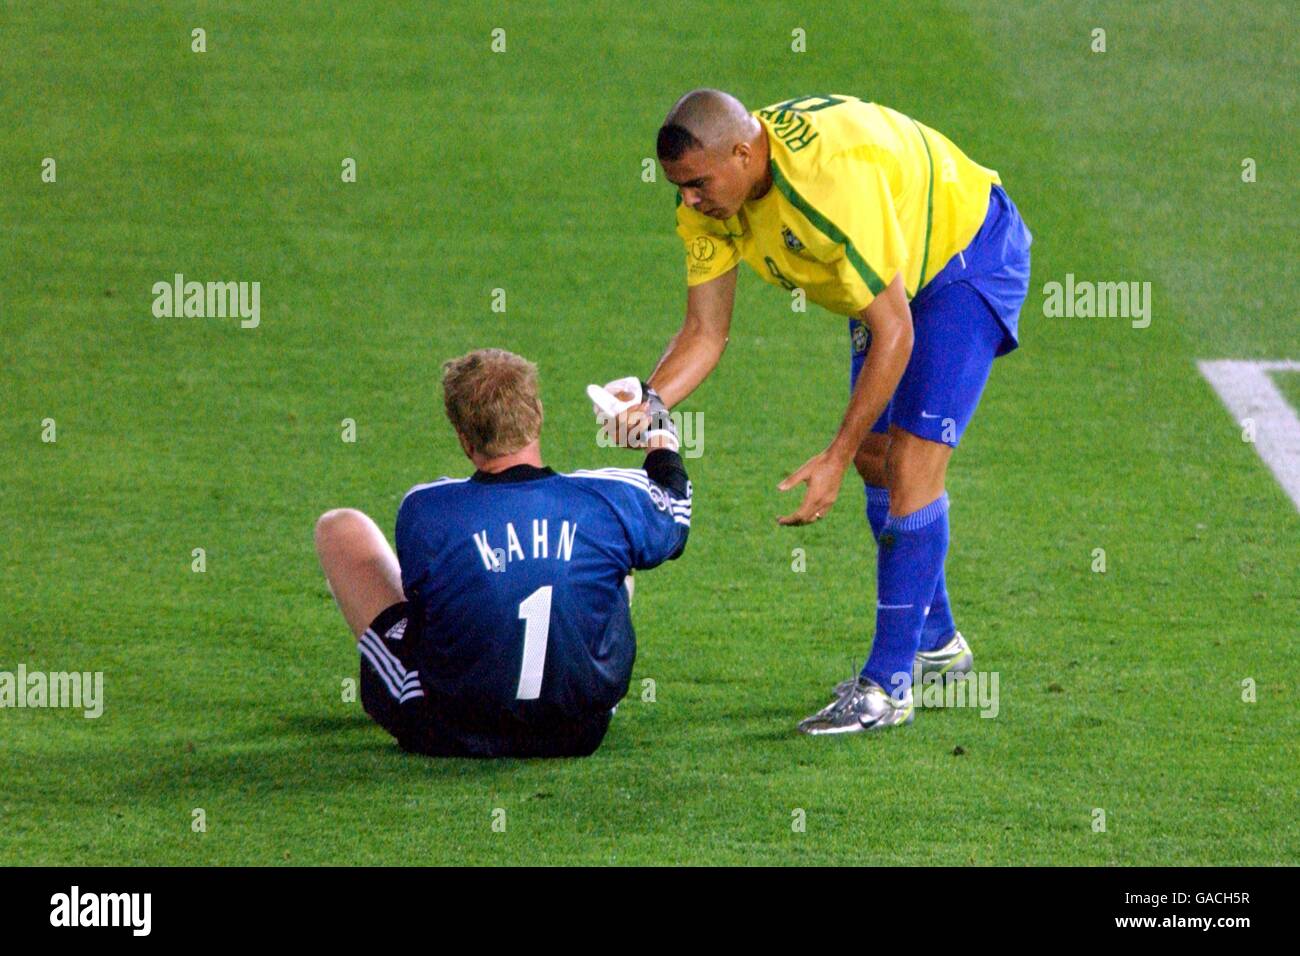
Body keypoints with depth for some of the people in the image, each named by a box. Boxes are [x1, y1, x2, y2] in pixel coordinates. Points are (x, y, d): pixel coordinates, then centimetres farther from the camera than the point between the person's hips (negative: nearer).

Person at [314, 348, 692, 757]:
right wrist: (662, 444, 35)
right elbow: (673, 516, 11)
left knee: (339, 528, 14)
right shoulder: (610, 498, -14)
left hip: (447, 735, -2)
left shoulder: (424, 510, -20)